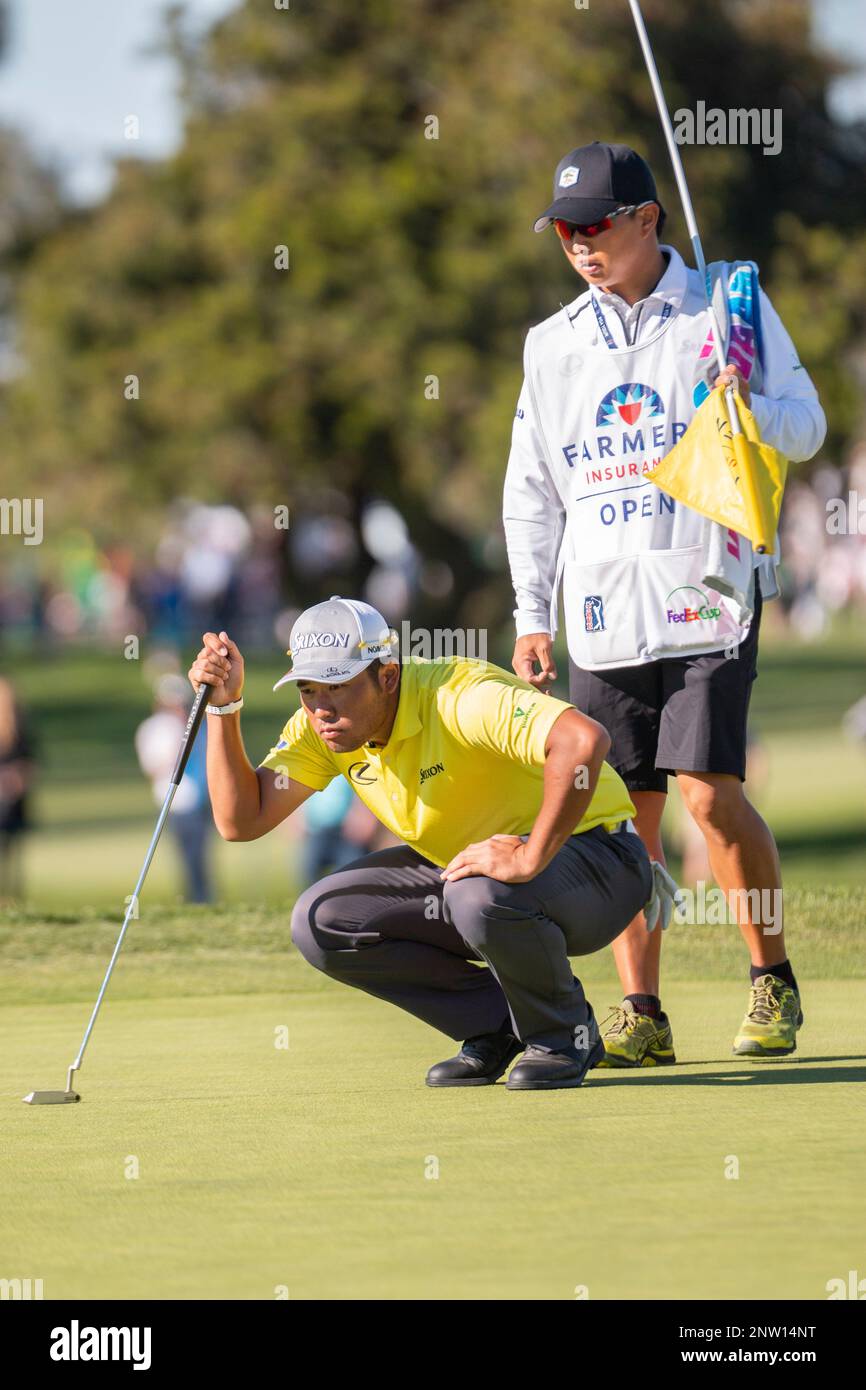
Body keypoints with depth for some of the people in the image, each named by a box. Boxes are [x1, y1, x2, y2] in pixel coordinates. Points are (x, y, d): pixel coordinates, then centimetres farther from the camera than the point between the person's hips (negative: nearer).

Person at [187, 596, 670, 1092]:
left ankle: (564, 1034, -9)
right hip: (458, 868, 8)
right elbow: (241, 820, -6)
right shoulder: (322, 725, -6)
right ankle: (497, 1026, 3)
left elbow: (584, 738, -45)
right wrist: (224, 706, -15)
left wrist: (529, 858, -43)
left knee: (480, 897, -40)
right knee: (319, 921, -9)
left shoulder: (457, 697, -30)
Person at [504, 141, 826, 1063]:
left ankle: (773, 977, 3)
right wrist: (532, 615, 9)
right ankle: (640, 1013, 6)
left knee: (709, 789, -14)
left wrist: (752, 408, -20)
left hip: (709, 593, -4)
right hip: (602, 608, 4)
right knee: (626, 812, 1)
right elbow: (531, 492, 16)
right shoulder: (552, 345, 13)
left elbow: (807, 428, 2)